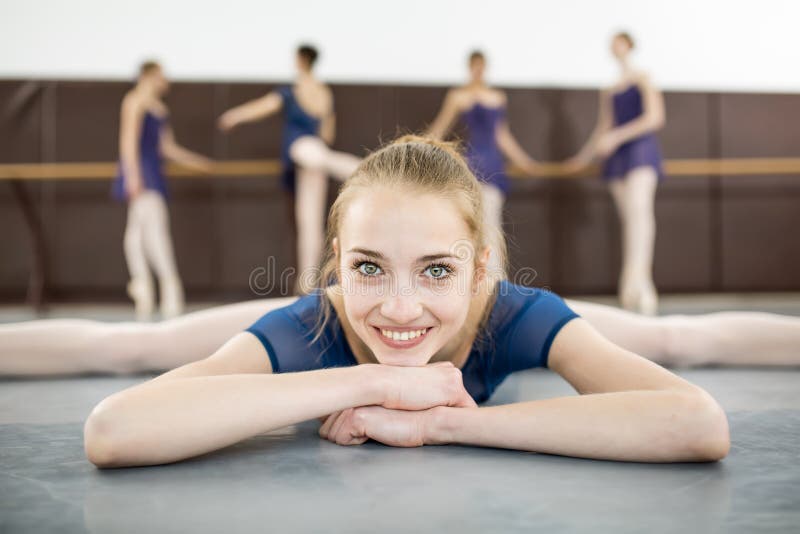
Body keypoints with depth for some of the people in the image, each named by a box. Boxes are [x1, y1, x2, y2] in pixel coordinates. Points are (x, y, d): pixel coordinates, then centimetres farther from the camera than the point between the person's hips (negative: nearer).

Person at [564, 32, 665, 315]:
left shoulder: (643, 80, 4)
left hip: (641, 149, -5)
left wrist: (617, 136, -14)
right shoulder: (609, 91, 20)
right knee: (628, 218, -1)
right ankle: (645, 290, 0)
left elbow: (654, 117, -8)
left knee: (639, 209, -24)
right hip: (617, 156, 5)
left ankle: (634, 277, -39)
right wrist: (584, 157, 28)